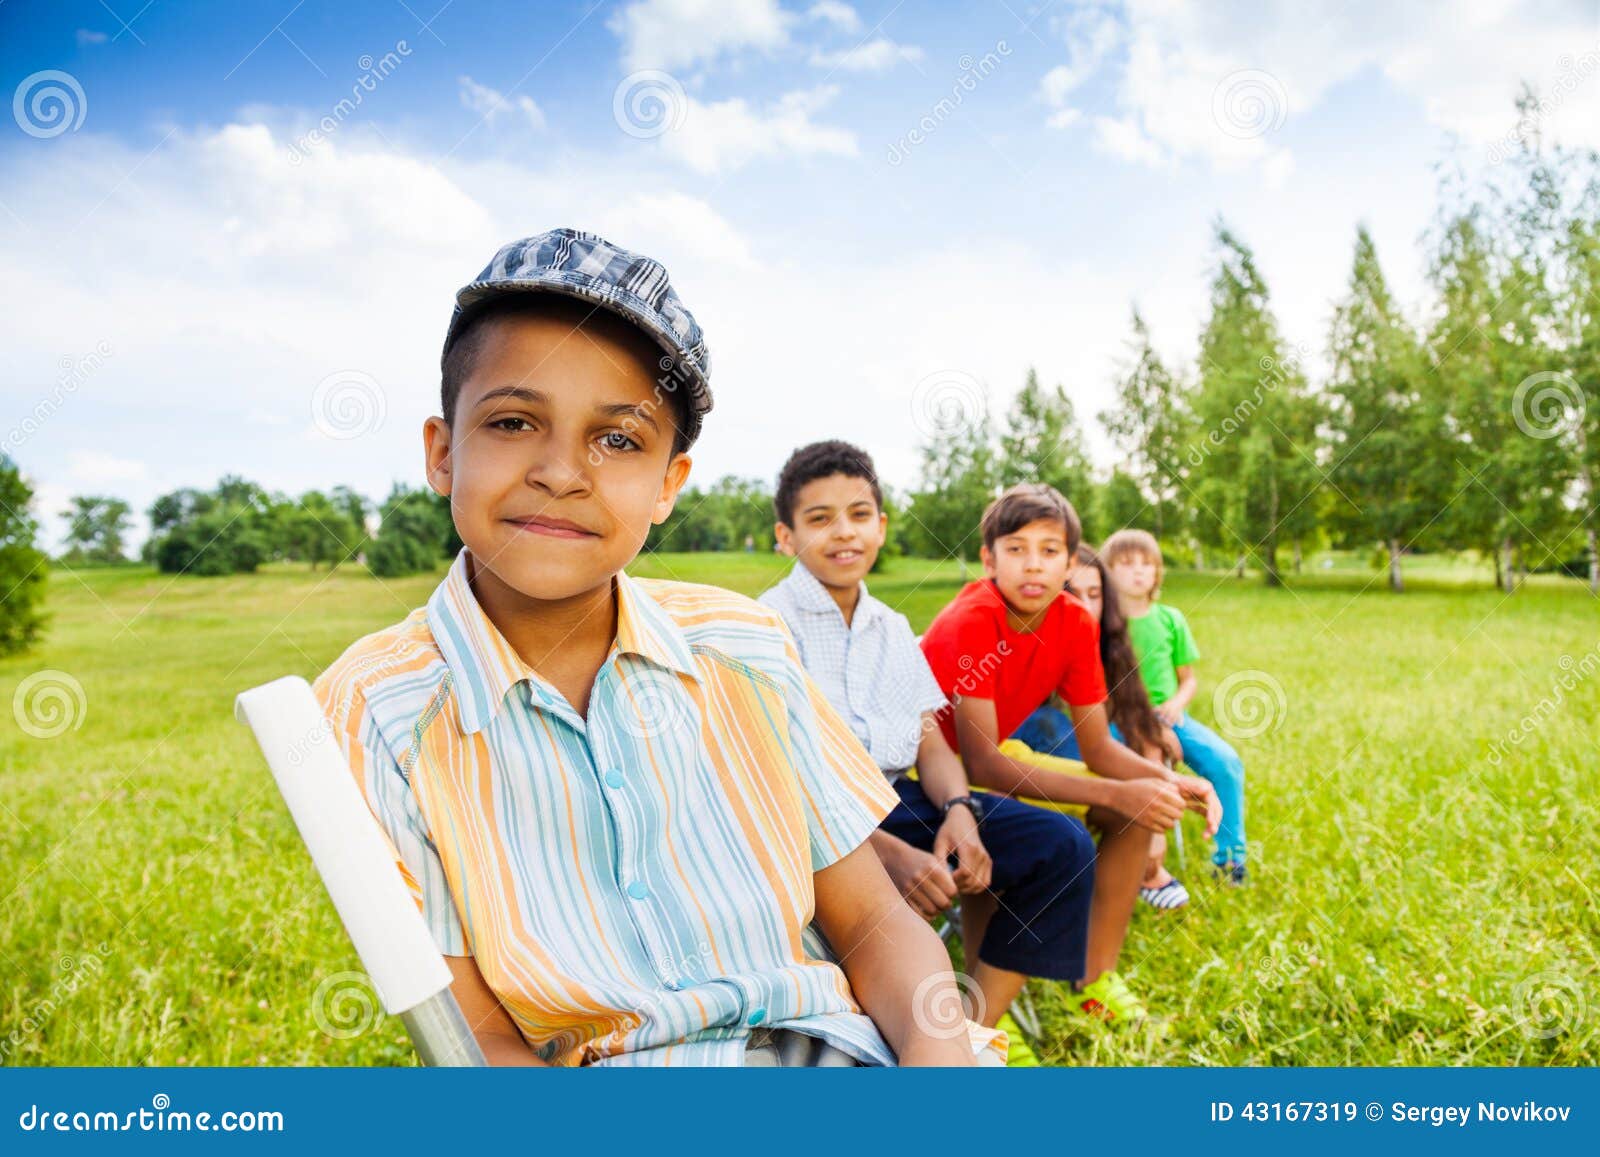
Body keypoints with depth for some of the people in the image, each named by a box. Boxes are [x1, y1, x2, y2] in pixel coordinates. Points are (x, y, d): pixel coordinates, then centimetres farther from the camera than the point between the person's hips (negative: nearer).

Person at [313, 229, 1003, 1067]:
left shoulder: (746, 650, 1)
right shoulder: (378, 717, -6)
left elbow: (873, 924, 3)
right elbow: (483, 1039, -6)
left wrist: (939, 1050, -17)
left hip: (835, 1046, 2)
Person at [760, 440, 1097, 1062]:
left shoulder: (892, 628, 14)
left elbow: (931, 744, 11)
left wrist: (958, 809, -14)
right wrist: (888, 852, -27)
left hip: (896, 801, 7)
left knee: (1063, 843, -7)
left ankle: (980, 1026, -1)